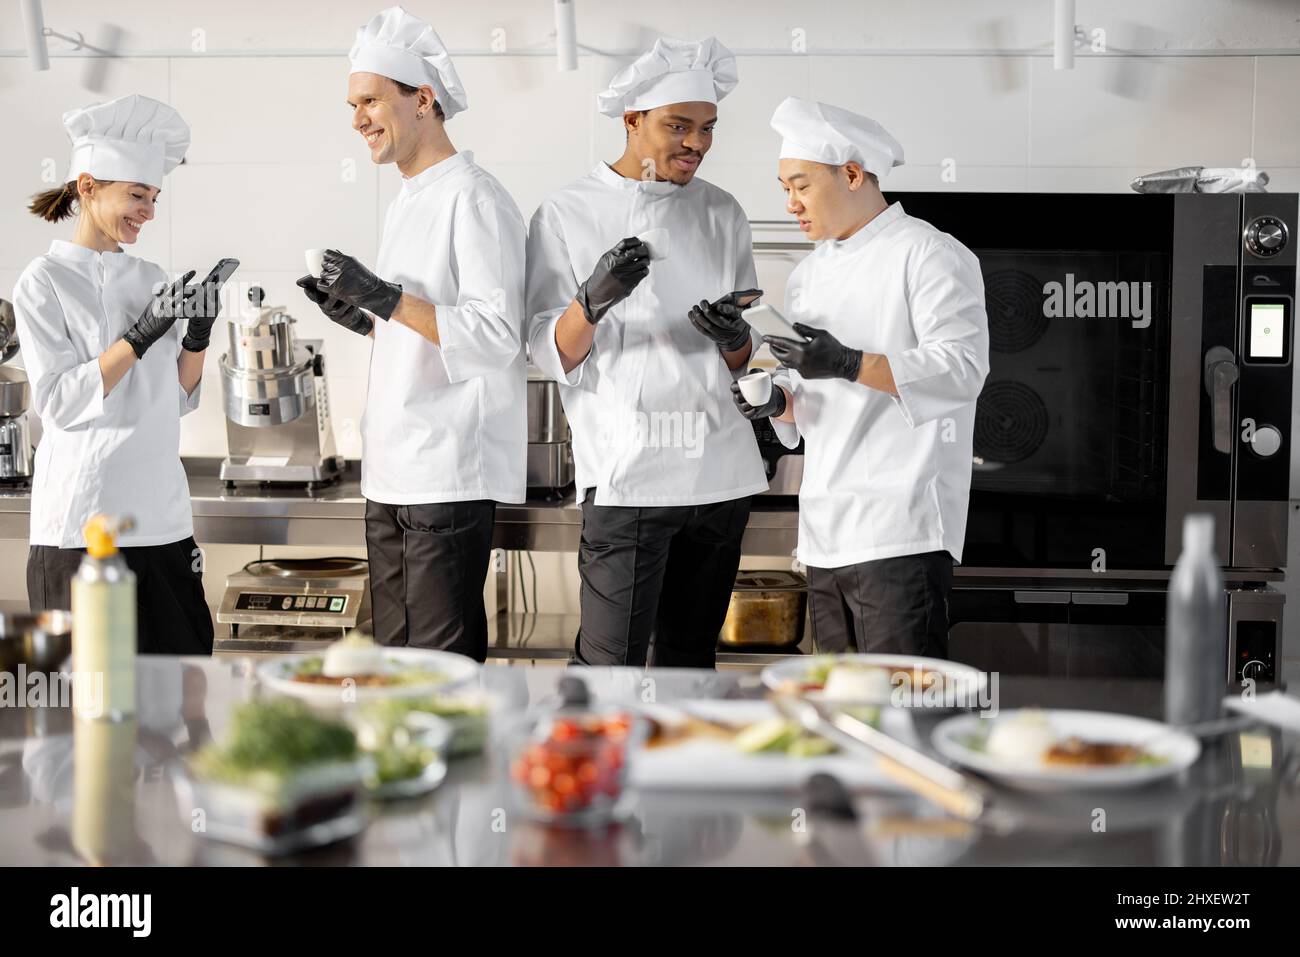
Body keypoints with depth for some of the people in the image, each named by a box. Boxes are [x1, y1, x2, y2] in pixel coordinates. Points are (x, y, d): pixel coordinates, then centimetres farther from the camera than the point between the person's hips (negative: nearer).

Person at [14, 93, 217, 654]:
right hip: (83, 522, -5)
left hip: (160, 512, 5)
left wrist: (197, 337, -5)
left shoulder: (150, 278, 11)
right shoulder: (44, 282, -5)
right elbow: (59, 403, -13)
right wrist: (141, 336, -19)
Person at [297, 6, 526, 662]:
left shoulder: (474, 199, -11)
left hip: (451, 470, -9)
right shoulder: (406, 206, 18)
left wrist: (385, 297, -21)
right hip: (391, 470, 9)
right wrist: (362, 318, 9)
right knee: (395, 655, 15)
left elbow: (496, 336, -19)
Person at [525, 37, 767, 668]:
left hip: (719, 467, 5)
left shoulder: (722, 214, 12)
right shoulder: (567, 214, 0)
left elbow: (743, 360, 14)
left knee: (689, 656, 14)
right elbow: (550, 355, -3)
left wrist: (733, 338, -10)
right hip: (627, 470, -5)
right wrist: (592, 301, -22)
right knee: (611, 662, -9)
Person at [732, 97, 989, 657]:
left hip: (901, 530, -8)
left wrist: (850, 365, -24)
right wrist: (778, 401, 2)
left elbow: (963, 369, -15)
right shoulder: (809, 275, 20)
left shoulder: (929, 254, -4)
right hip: (825, 529, 8)